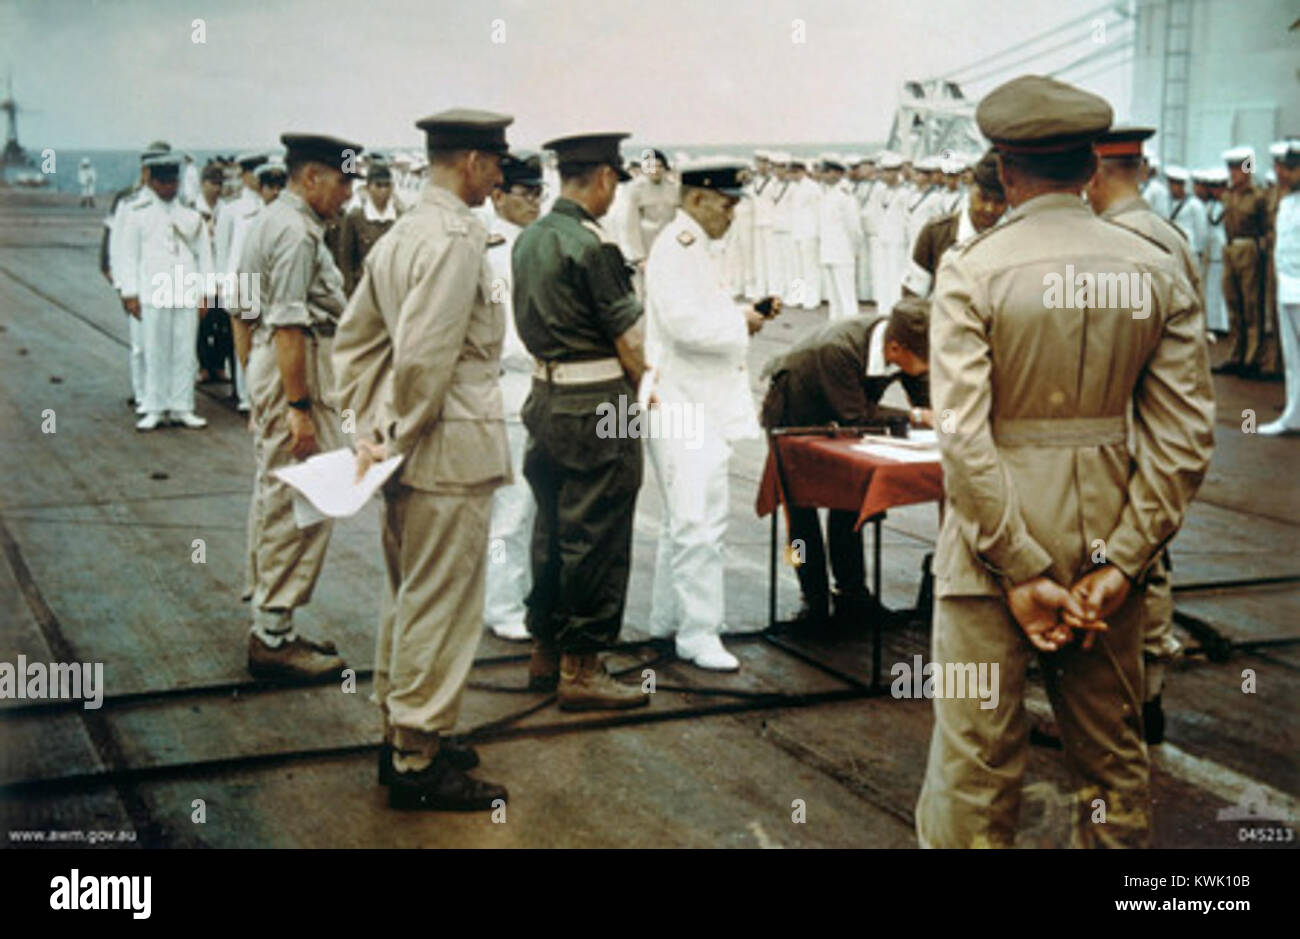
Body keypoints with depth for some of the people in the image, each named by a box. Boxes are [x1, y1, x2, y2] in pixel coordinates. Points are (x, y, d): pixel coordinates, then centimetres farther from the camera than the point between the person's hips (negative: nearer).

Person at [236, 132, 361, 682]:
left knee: (275, 496, 15)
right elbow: (288, 324, -23)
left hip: (270, 368, 11)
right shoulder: (297, 232, -16)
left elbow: (243, 311, 21)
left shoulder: (268, 223, 16)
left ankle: (269, 623, 24)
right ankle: (274, 636, -3)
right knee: (300, 504, -8)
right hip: (298, 371, -11)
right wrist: (299, 407, -24)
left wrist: (253, 376, 25)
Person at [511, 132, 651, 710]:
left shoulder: (528, 240, 8)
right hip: (597, 403, -9)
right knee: (595, 535, 0)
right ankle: (580, 668, 6)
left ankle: (545, 651, 28)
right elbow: (629, 337, -13)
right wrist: (638, 388, 3)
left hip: (545, 396, 9)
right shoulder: (593, 246, -17)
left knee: (551, 528, 17)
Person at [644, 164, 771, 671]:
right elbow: (685, 323, -25)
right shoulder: (676, 249, -15)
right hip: (684, 405, -11)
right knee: (700, 519, -11)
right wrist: (740, 323, -13)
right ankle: (698, 633, -6)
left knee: (686, 517, 18)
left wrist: (738, 314, 9)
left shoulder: (695, 248, 18)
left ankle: (668, 616, 29)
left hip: (699, 402, 11)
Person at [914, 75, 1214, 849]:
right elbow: (1186, 436, -3)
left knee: (976, 764, 4)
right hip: (1108, 539, 4)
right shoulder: (1157, 270, 1)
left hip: (997, 539, -4)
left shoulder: (972, 270, -10)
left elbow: (964, 437, -17)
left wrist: (1021, 571, -13)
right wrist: (1119, 563, -4)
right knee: (1115, 759, 17)